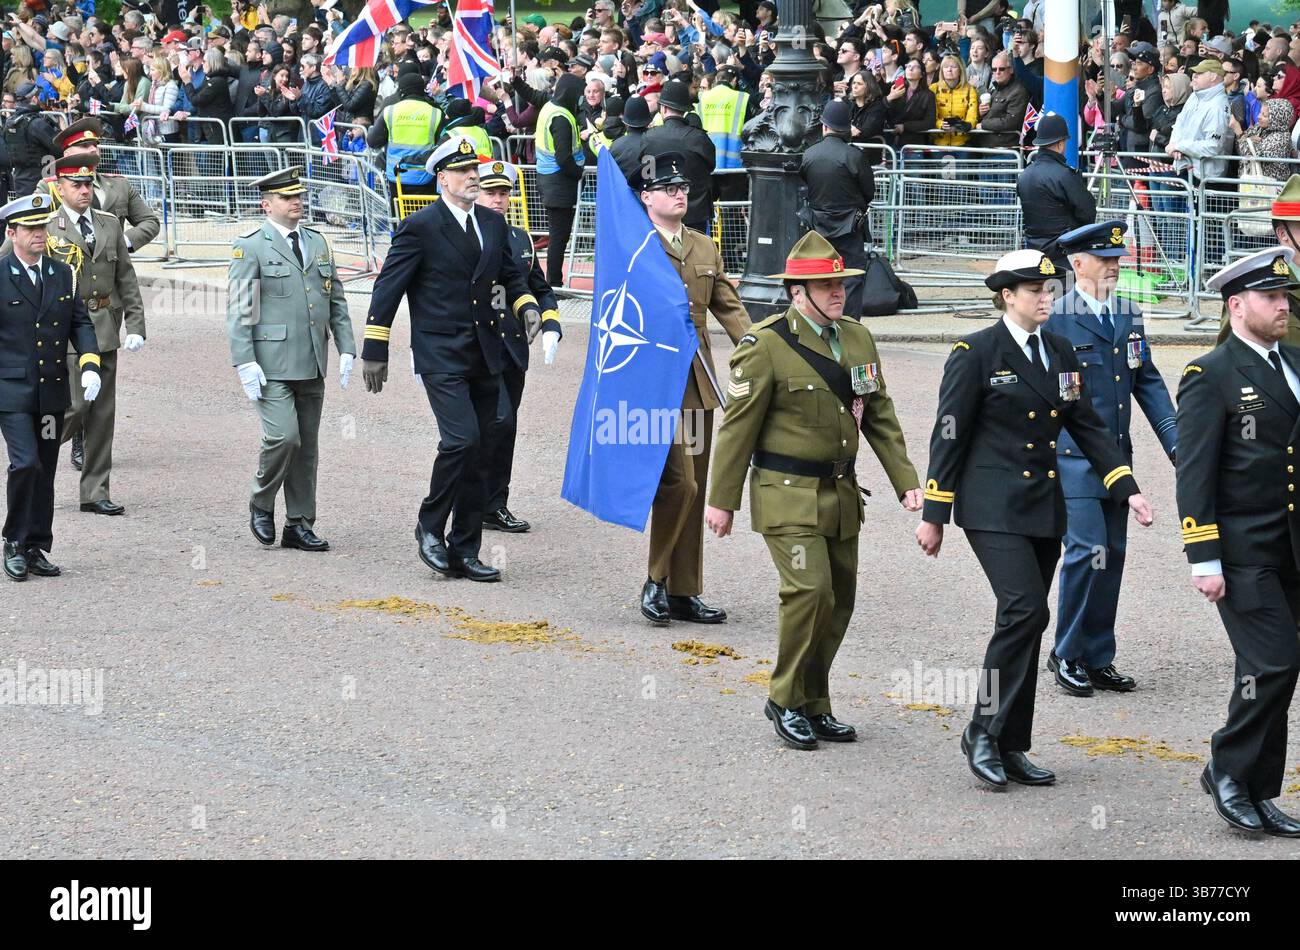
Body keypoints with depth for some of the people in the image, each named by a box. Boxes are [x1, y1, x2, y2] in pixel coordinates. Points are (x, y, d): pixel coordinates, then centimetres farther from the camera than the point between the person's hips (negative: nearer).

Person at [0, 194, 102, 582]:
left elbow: (80, 323, 13)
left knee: (45, 471, 9)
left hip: (52, 391, 5)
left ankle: (37, 548, 18)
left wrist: (90, 364, -2)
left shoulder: (62, 273, 9)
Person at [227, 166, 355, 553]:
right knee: (283, 437, -16)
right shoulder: (250, 246, -4)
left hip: (311, 364, 6)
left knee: (307, 445, 8)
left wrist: (346, 349, 8)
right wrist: (245, 362, -15)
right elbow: (238, 310, -8)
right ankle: (261, 506, 6)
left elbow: (337, 301, 18)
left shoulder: (317, 242, 16)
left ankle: (299, 524, 16)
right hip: (271, 364, -6)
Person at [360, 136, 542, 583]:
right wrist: (374, 352, -6)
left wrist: (526, 305, 3)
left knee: (478, 452, 7)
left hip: (485, 357, 6)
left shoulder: (493, 224, 13)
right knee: (462, 439, -20)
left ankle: (465, 553, 14)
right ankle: (430, 526, 0)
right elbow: (387, 287, -5)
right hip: (441, 357, -6)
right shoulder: (420, 227, -6)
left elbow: (512, 275, 25)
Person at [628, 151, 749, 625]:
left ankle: (684, 592, 16)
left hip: (698, 381, 7)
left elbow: (729, 307, 14)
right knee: (677, 482, -14)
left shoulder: (705, 248, 15)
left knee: (694, 488, 9)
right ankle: (656, 581, 2)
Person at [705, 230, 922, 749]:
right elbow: (738, 427, -7)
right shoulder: (766, 346, -10)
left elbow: (879, 416, 15)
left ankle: (814, 704, 21)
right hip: (789, 493, -7)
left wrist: (906, 481, 7)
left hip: (841, 493, 7)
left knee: (840, 599, 8)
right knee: (810, 589, -17)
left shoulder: (858, 338, 9)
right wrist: (722, 501, -7)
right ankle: (785, 700, 1)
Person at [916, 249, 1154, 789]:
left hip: (1044, 510, 7)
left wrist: (1128, 490, 1)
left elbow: (1088, 429, 13)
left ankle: (1011, 746, 15)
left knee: (1026, 623, 8)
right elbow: (949, 436, -6)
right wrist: (934, 516, -7)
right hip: (993, 508, -7)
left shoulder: (1061, 355, 12)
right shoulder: (976, 353, -7)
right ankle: (983, 733, -8)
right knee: (1025, 612, -19)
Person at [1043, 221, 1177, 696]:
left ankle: (1098, 659, 18)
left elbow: (1148, 382, 14)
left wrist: (1176, 443, 5)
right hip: (1072, 456, -7)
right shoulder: (1054, 318, -9)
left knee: (1112, 555, 9)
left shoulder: (1130, 315, 11)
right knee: (1088, 550, -12)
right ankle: (1066, 654, 3)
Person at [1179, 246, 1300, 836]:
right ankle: (1232, 771, 7)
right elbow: (1194, 476, -11)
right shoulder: (1210, 377, -8)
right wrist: (1204, 561, -15)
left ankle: (1252, 790, 17)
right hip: (1243, 552, -7)